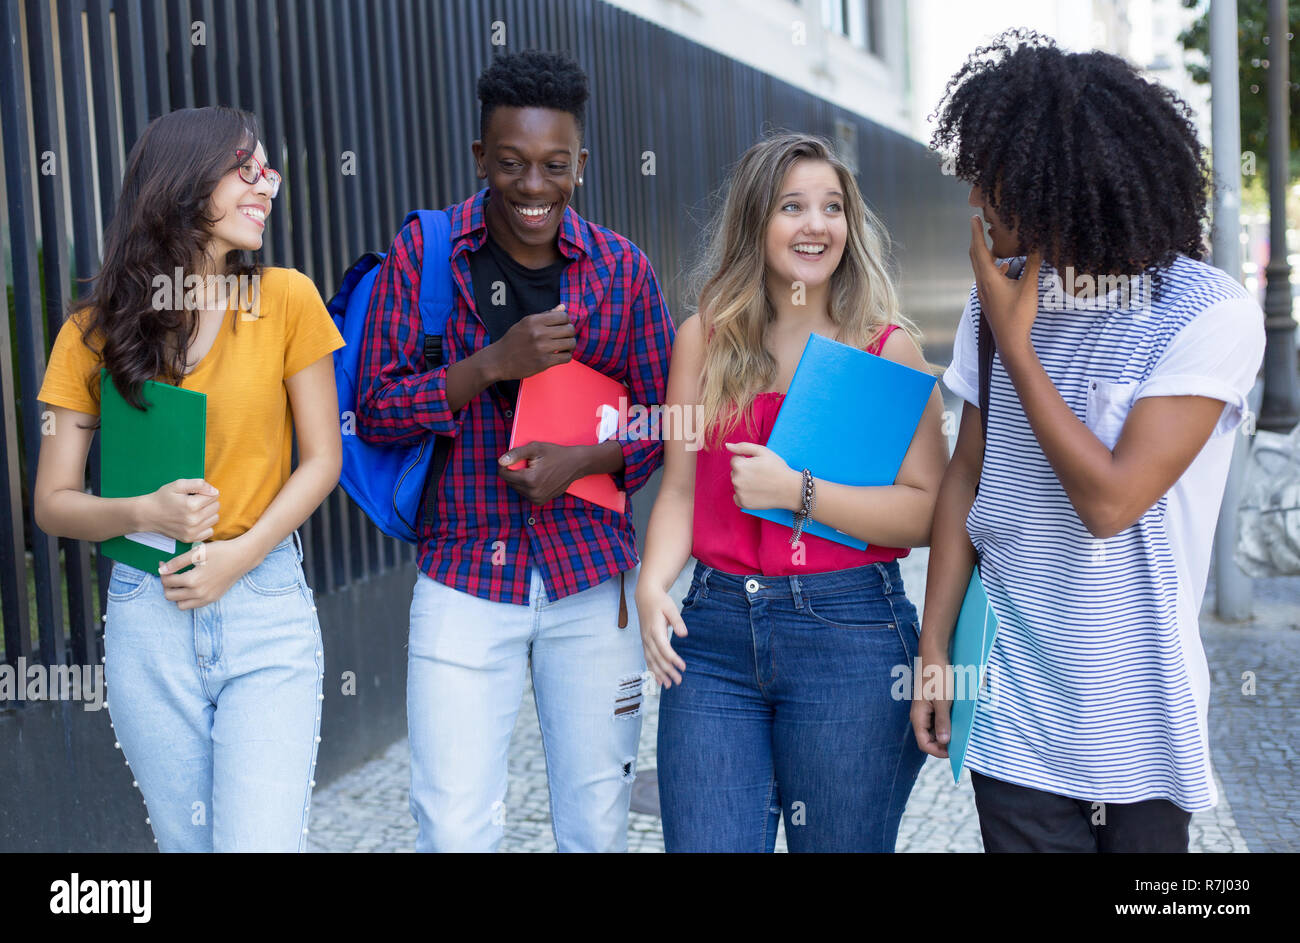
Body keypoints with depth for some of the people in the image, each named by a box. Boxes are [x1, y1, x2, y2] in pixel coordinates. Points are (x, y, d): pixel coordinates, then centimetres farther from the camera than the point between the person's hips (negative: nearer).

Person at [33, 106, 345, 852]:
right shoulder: (95, 333, 1)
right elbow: (53, 503, 1)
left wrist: (243, 553, -12)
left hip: (268, 609, -1)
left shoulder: (286, 300, -2)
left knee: (260, 841, -11)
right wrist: (144, 514, -18)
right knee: (189, 842, 13)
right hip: (147, 618, 2)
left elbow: (322, 458, 1)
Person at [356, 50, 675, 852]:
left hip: (593, 578, 2)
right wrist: (494, 363, -19)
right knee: (456, 830, -5)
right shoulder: (423, 251, -3)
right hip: (464, 579, -1)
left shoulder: (622, 268, 2)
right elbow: (375, 411, -6)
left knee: (598, 825, 10)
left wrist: (586, 458, -13)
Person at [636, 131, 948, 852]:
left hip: (850, 635, -2)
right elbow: (679, 490, 9)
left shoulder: (888, 348, -1)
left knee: (838, 845, 10)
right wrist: (653, 584, -8)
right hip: (715, 631, 2)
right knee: (703, 843, 2)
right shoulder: (705, 338, 7)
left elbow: (927, 512, -7)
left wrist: (796, 490, -16)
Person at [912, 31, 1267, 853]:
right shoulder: (999, 299, 2)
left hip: (1137, 715, -3)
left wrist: (1014, 341, -15)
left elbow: (1110, 501, -21)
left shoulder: (1209, 316, -14)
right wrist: (935, 645, 5)